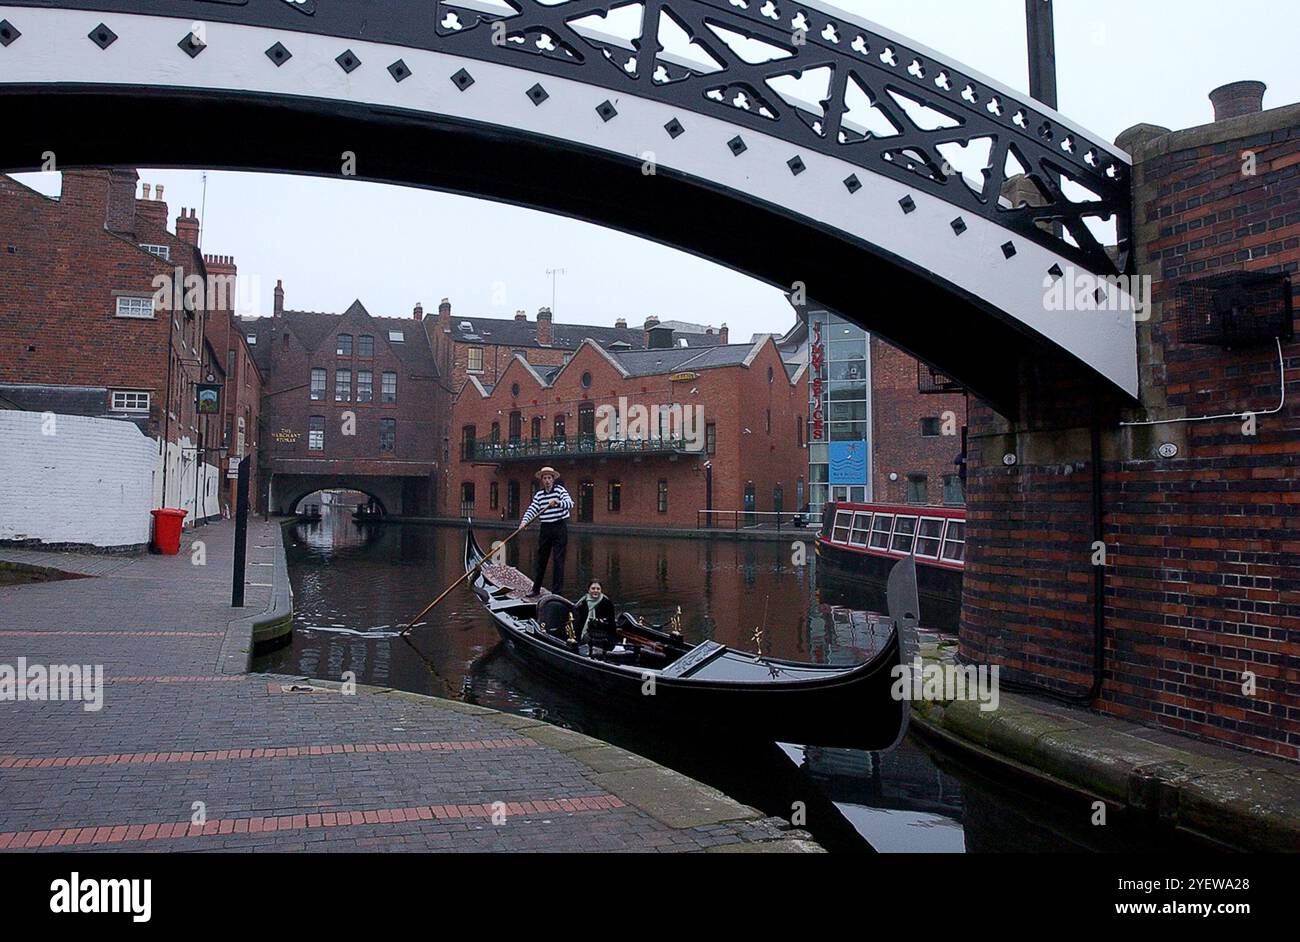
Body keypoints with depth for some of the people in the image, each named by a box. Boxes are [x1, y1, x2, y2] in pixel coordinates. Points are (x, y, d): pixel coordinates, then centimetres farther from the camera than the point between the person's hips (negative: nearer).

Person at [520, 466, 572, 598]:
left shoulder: (560, 490, -5)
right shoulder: (539, 495, 9)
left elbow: (570, 503, -20)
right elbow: (532, 509, 0)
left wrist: (557, 502, -38)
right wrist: (524, 521, -18)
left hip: (559, 528, -5)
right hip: (545, 528, 5)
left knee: (558, 560, -3)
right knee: (541, 559, 10)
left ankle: (557, 591, 2)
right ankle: (536, 589, 19)